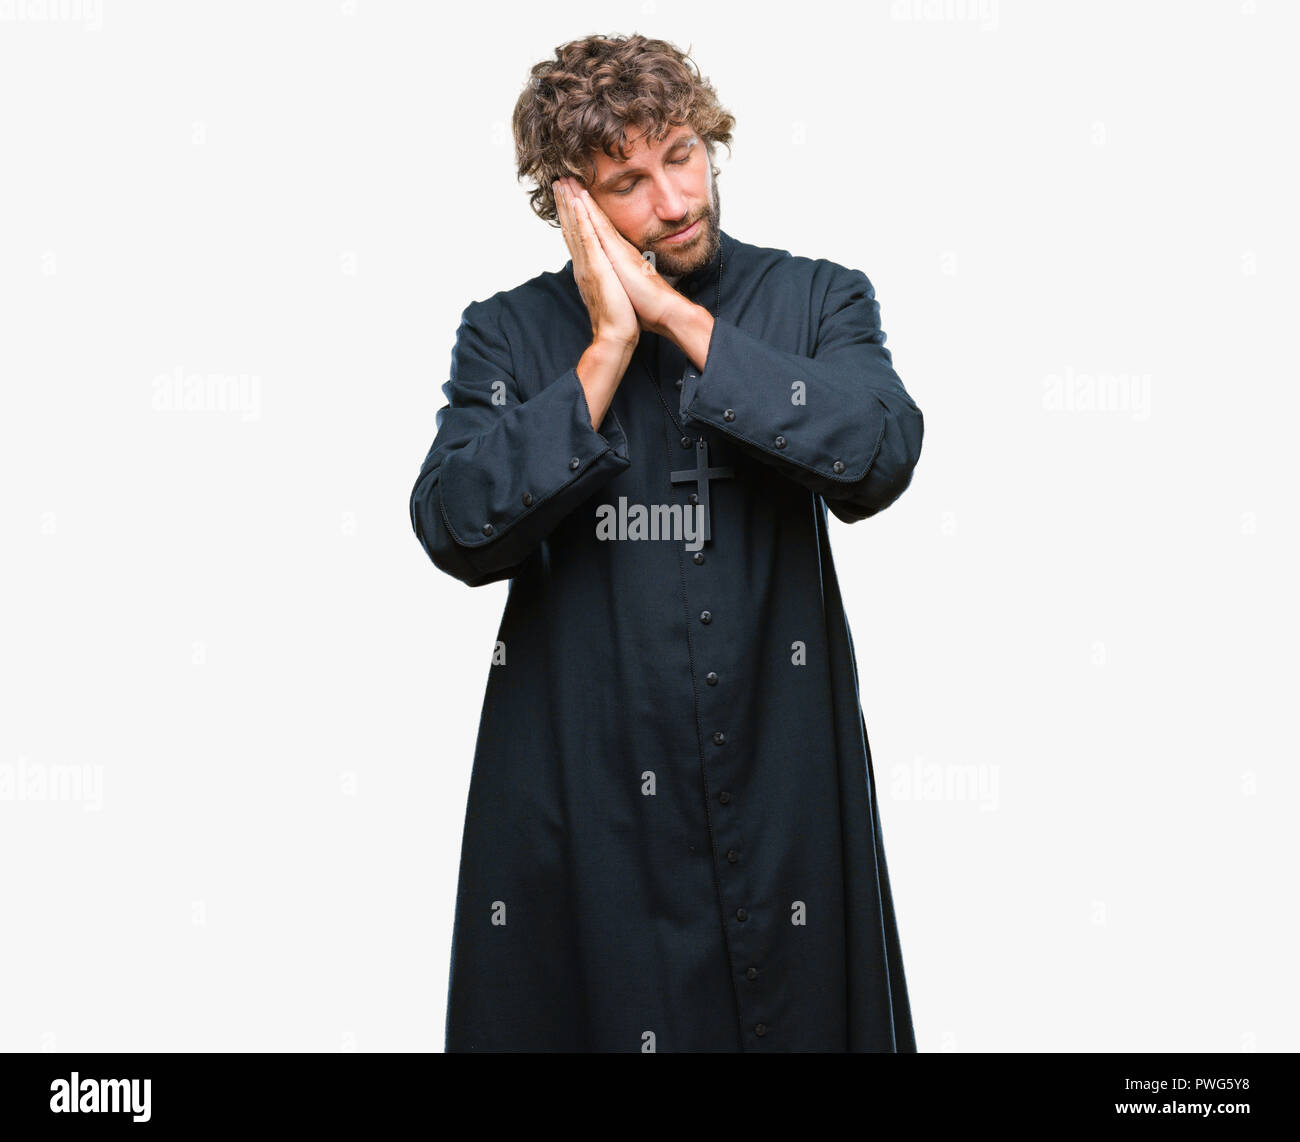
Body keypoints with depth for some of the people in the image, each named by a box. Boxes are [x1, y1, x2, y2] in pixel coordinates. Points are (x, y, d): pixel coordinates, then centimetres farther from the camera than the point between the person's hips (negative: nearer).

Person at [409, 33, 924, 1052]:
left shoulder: (817, 301, 3)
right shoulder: (509, 334, 2)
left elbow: (876, 461, -16)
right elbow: (458, 534, -12)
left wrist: (675, 315, -14)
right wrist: (609, 347, -13)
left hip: (779, 774, 1)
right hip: (576, 785, 0)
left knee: (797, 1010, 9)